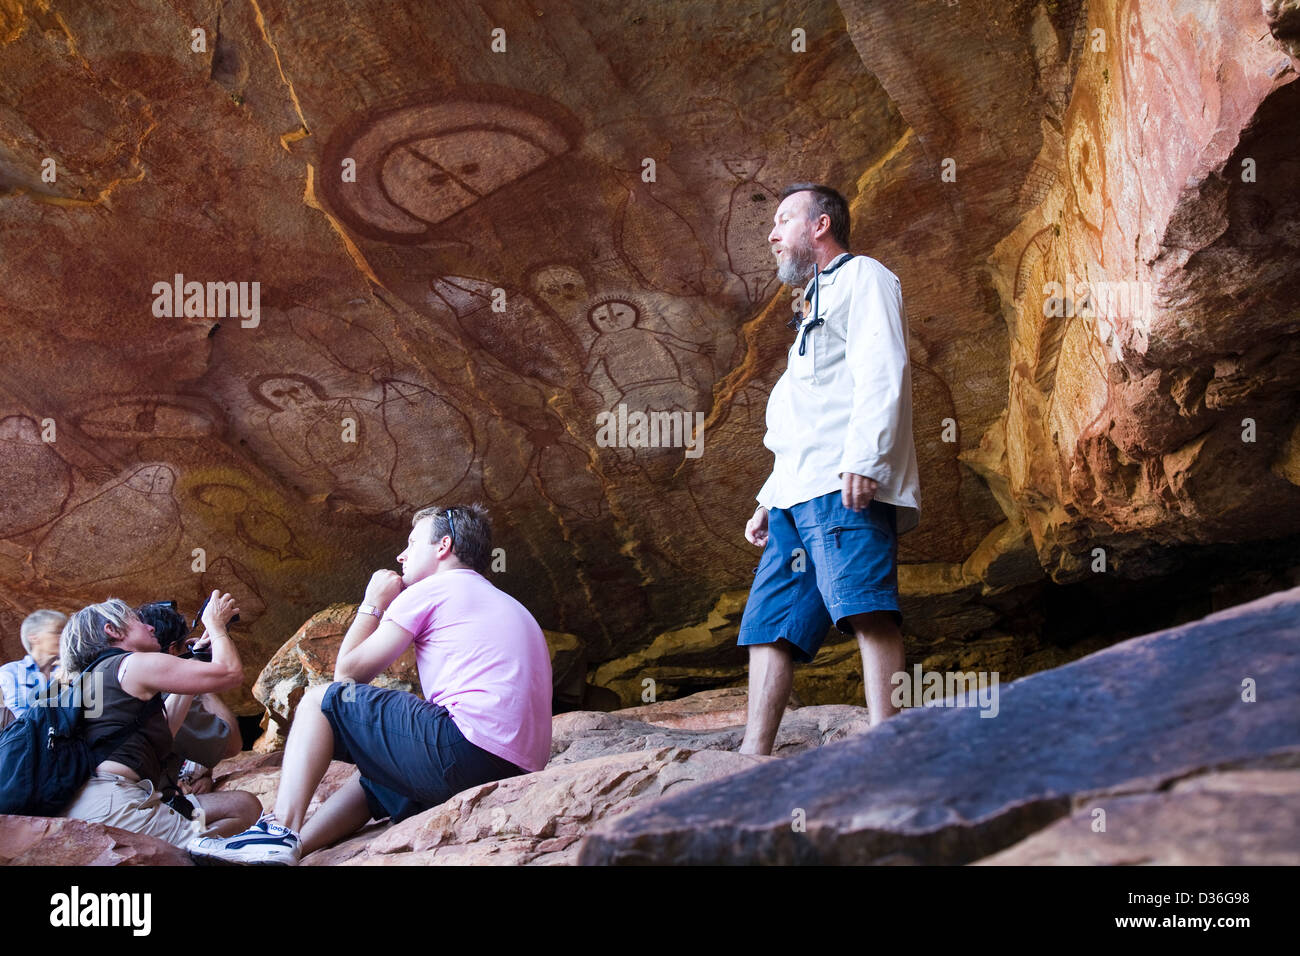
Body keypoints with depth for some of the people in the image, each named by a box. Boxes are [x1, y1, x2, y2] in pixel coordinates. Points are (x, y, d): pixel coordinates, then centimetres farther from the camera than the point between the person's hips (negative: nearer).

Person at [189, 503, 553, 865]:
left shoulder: (431, 589, 3)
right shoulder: (507, 606, 29)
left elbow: (348, 670, 7)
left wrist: (373, 603, 21)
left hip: (469, 749, -9)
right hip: (519, 770, 9)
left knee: (320, 700, 5)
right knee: (375, 774, 31)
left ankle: (280, 831, -7)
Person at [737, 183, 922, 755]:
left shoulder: (862, 279, 7)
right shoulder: (818, 301, 34)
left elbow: (883, 374, -10)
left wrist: (863, 459, -23)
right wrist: (769, 500, 27)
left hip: (847, 490, -9)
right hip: (798, 493, 10)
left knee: (865, 610, -21)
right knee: (769, 622, 2)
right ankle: (754, 755, 1)